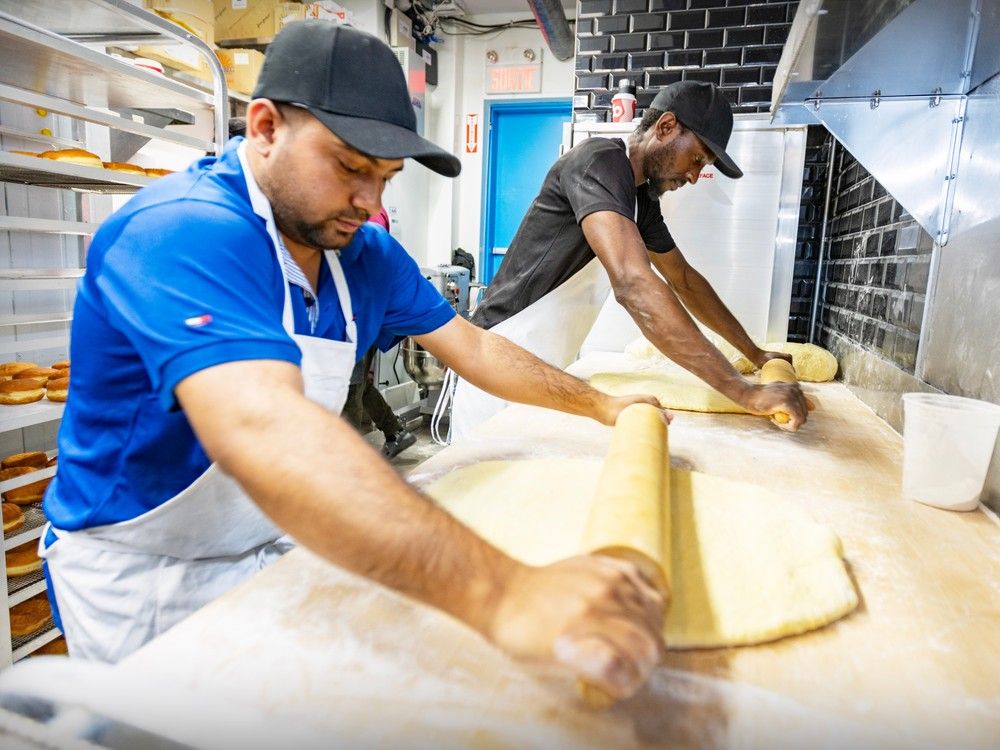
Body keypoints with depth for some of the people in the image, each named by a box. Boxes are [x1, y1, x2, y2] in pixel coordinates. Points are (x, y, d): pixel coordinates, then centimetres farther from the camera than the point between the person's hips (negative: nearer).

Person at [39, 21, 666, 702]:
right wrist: (501, 594, -56)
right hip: (145, 580, -6)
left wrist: (601, 407, 5)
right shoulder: (183, 234, -30)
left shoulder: (366, 252, -5)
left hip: (286, 544, 7)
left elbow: (472, 347, 5)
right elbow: (263, 433, -47)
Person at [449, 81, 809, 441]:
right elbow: (633, 284, -33)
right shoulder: (600, 160, -19)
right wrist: (744, 391, -31)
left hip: (546, 374, 9)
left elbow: (684, 279, 22)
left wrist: (753, 352, 20)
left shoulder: (642, 197, 11)